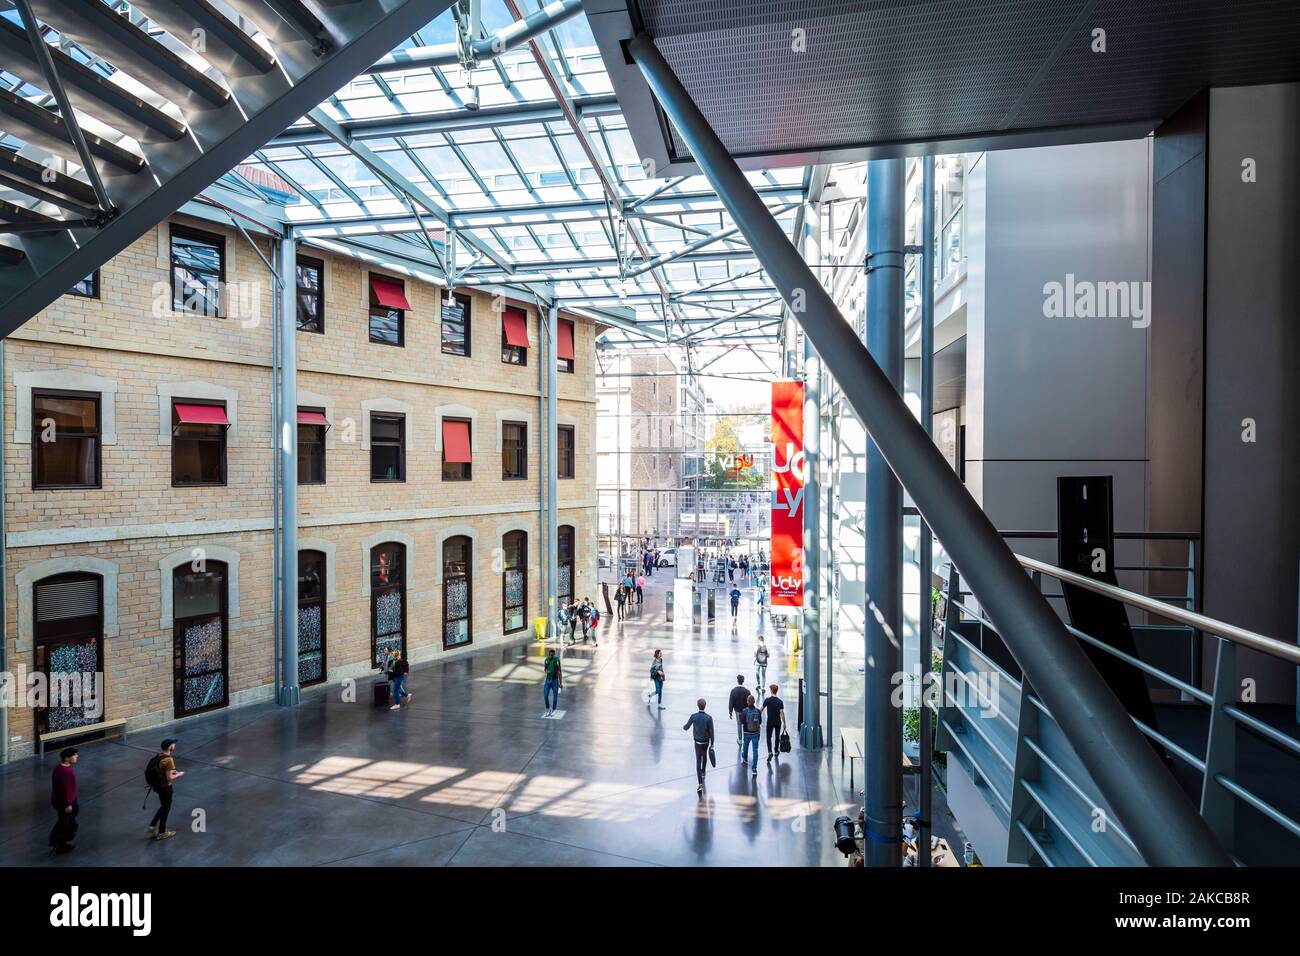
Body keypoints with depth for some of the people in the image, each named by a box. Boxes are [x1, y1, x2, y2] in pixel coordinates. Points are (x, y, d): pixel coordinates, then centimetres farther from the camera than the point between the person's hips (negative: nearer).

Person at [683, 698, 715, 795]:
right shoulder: (709, 718, -19)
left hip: (698, 742, -2)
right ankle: (703, 772, 50)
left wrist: (683, 726, 20)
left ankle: (701, 784, -10)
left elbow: (686, 727, -5)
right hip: (706, 741, 2)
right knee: (704, 755, 31)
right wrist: (712, 745, -2)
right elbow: (711, 732, -14)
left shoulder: (693, 716, -18)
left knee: (698, 762, -1)